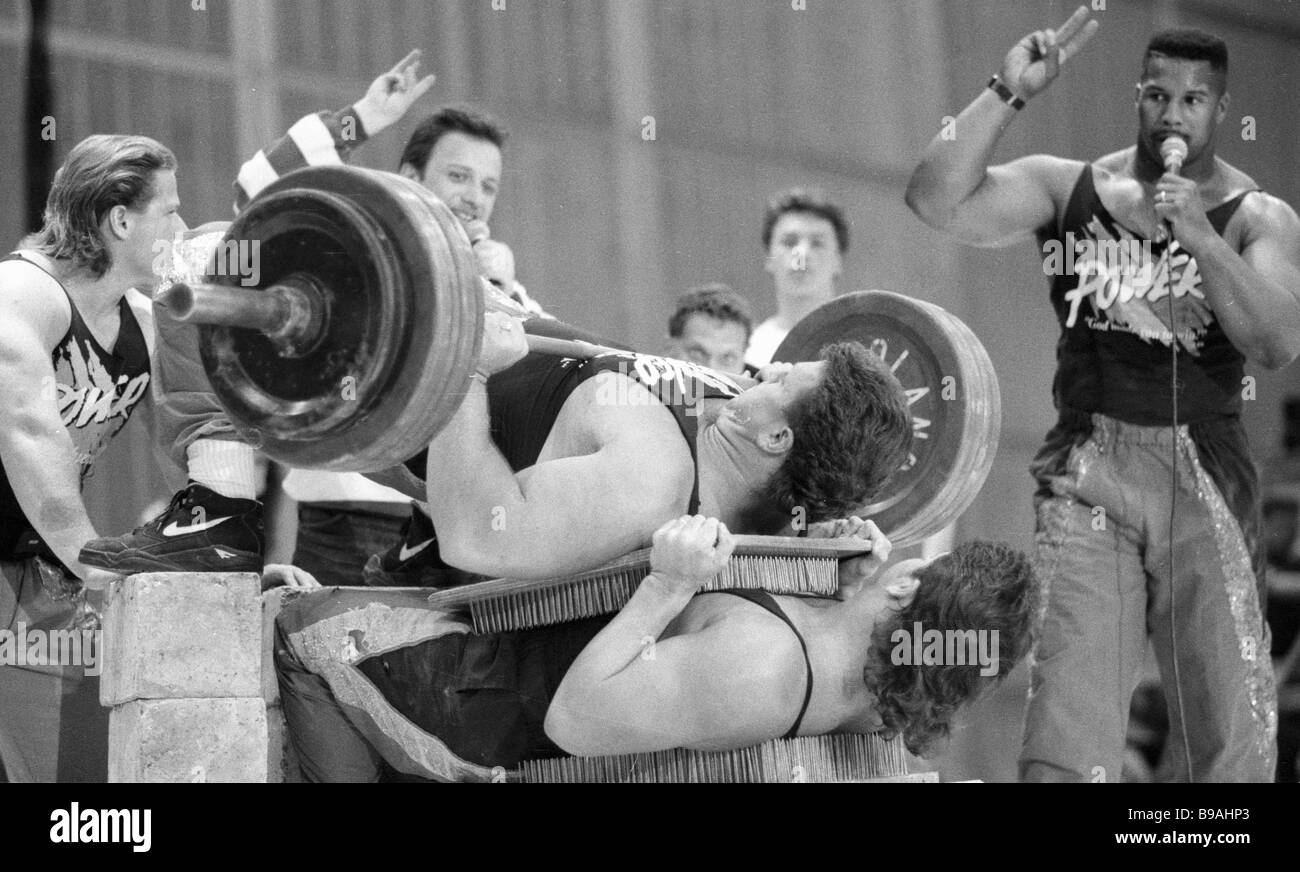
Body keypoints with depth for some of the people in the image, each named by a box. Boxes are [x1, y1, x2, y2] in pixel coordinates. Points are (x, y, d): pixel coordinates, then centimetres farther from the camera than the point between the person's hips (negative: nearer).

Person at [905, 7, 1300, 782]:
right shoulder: (1068, 189, 8)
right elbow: (938, 202, -3)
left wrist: (1202, 239, -19)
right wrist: (1009, 93, -9)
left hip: (1205, 473, 0)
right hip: (1089, 476, 0)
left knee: (1231, 717, -4)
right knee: (1067, 713, -9)